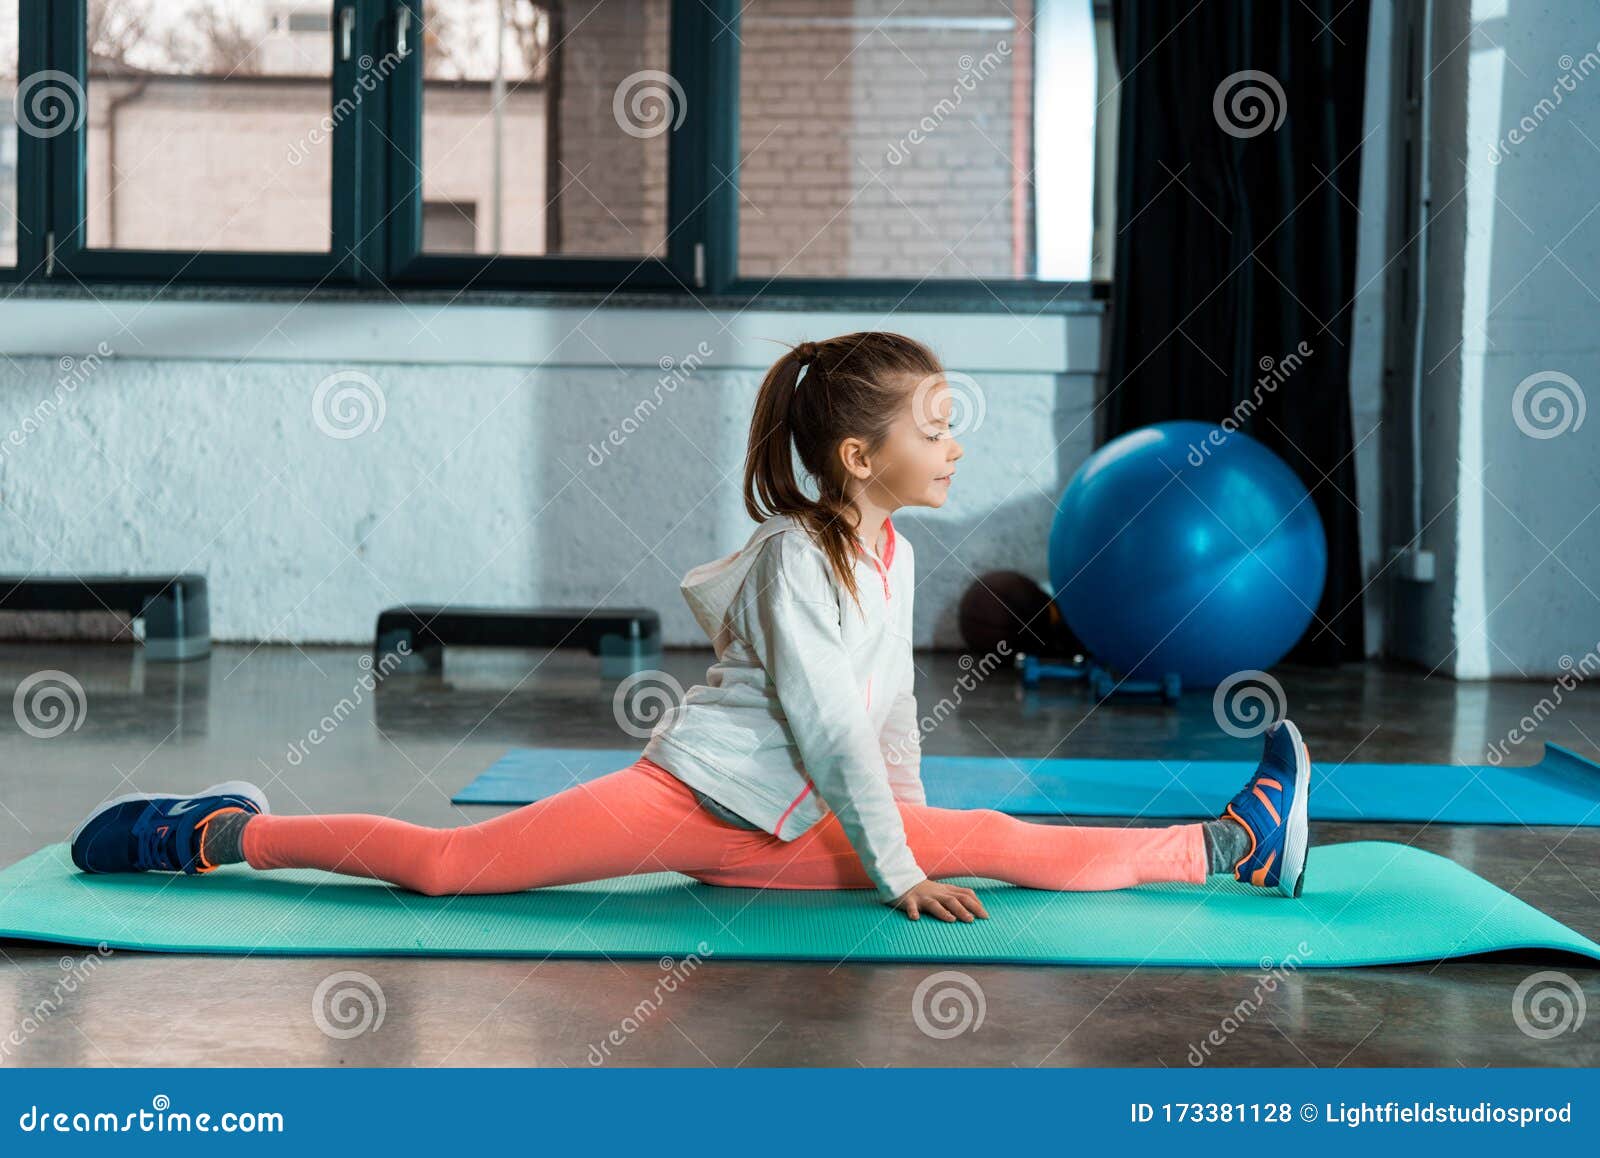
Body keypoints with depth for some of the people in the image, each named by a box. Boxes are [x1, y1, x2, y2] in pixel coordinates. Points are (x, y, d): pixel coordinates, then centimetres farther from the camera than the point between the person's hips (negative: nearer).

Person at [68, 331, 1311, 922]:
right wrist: (897, 871, -17)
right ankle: (217, 832, 2)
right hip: (686, 793, -7)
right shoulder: (796, 560, -19)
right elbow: (826, 726, -20)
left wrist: (919, 833, 17)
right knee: (446, 864, -14)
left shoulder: (896, 557, 7)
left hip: (786, 834, 7)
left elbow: (891, 707, 18)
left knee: (1003, 841, 0)